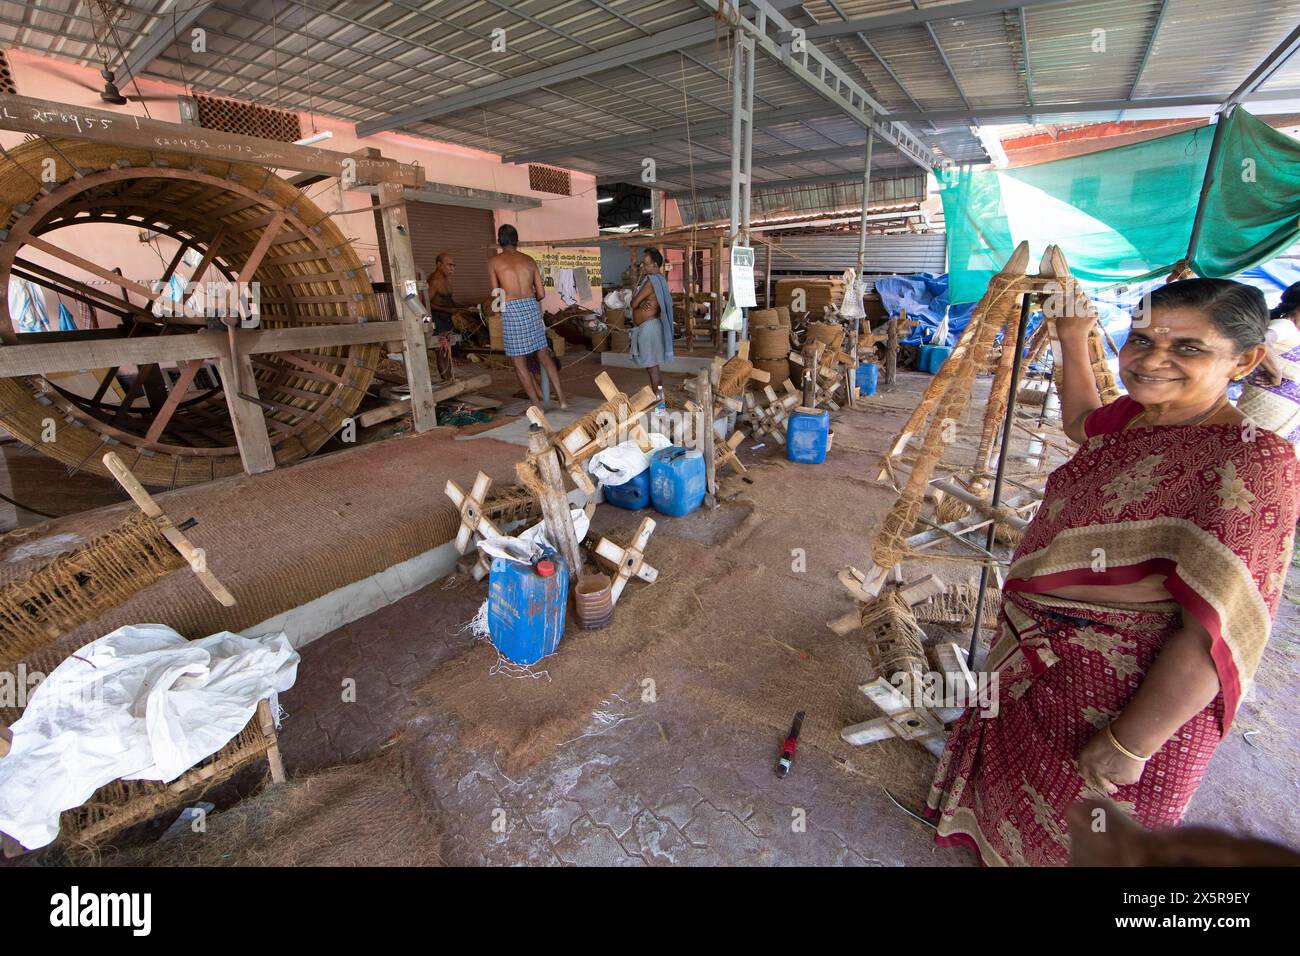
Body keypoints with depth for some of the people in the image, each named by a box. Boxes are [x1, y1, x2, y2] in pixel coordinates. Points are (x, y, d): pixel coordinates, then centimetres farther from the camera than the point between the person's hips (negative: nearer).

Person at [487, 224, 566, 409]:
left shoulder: (493, 261, 5)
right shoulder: (529, 259, 13)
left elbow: (497, 294, 4)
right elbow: (541, 293, 12)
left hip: (511, 310, -3)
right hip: (532, 306, 4)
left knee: (519, 361, 6)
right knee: (543, 354, 14)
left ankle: (537, 404, 6)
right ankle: (561, 397, 11)